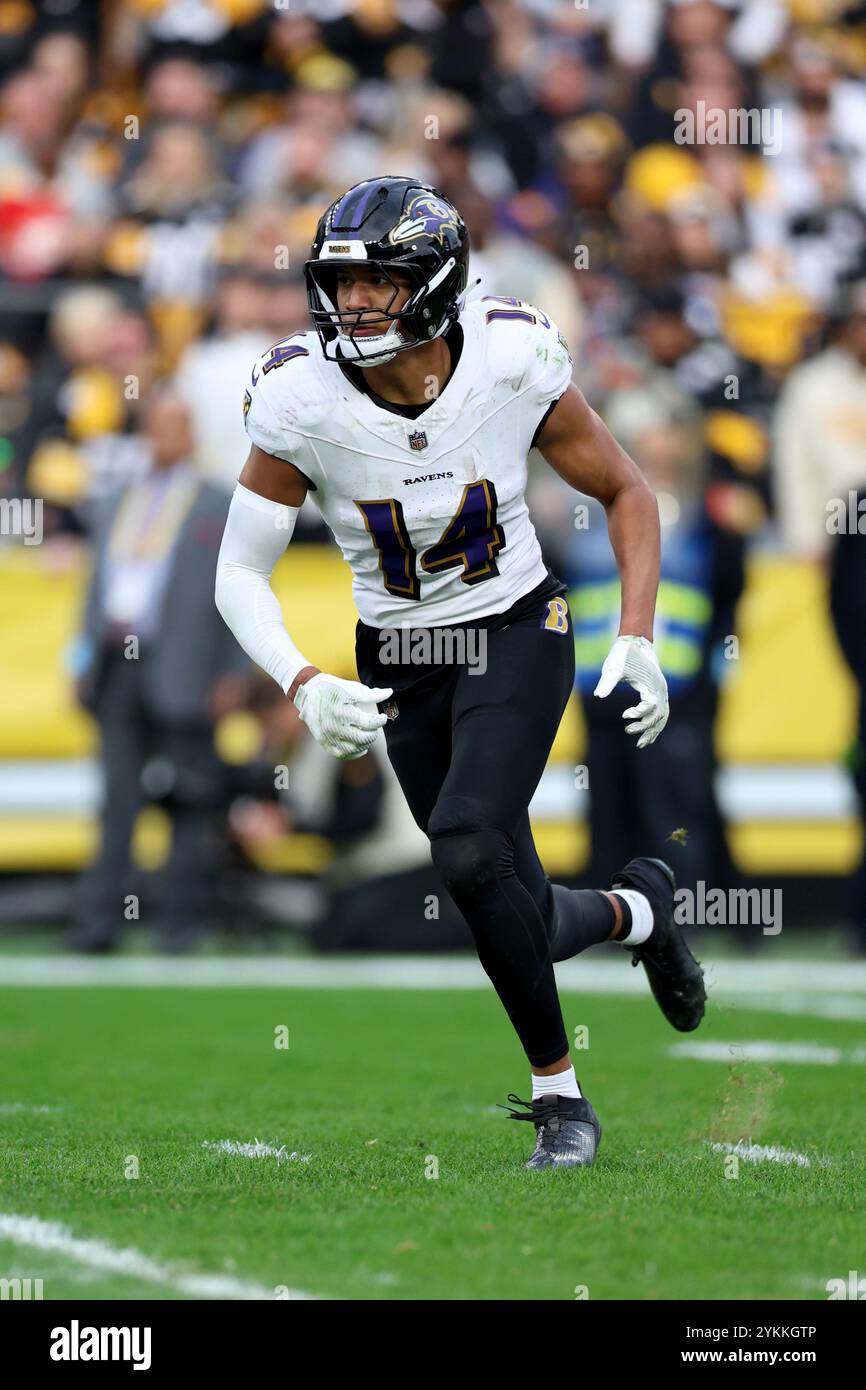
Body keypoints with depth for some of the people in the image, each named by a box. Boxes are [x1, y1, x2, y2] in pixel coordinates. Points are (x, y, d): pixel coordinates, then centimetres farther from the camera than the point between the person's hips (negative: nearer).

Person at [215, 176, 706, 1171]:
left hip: (515, 638, -2)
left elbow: (626, 493, -4)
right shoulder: (302, 398, -19)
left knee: (466, 848, -27)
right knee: (529, 928, 6)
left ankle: (558, 1092, -8)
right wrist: (304, 687, -30)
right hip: (399, 665, 2)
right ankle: (637, 910, 43)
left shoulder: (513, 362, -19)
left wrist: (637, 639, -15)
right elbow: (240, 575, -13)